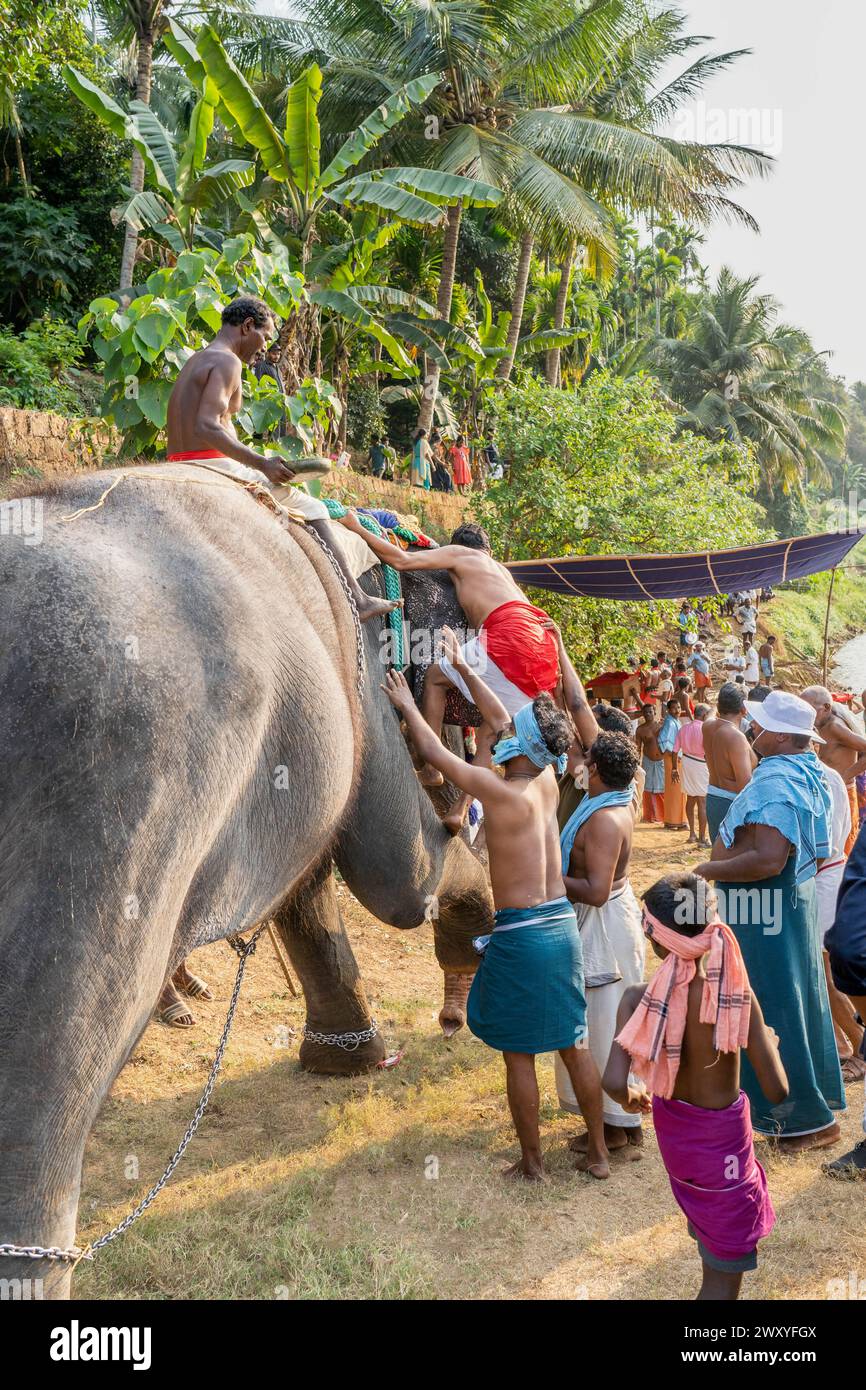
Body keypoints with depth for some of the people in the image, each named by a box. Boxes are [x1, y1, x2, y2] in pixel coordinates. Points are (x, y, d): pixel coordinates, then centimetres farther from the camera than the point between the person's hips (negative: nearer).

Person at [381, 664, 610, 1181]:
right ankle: (599, 1153, 26)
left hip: (519, 933, -7)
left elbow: (435, 753, -7)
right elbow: (501, 719, 15)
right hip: (563, 924, 7)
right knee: (576, 1046, 16)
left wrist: (407, 706, 9)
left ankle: (532, 1162, 20)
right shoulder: (547, 782, 3)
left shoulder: (504, 793, -17)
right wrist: (463, 667, 22)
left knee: (519, 1054, 8)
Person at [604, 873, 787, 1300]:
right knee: (725, 1274, 13)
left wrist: (631, 1098, -6)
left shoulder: (639, 998, -22)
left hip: (672, 1131, 3)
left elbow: (614, 1081, -29)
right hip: (722, 1137, -3)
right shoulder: (739, 996, -24)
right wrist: (768, 1041, -1)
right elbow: (776, 1092, -20)